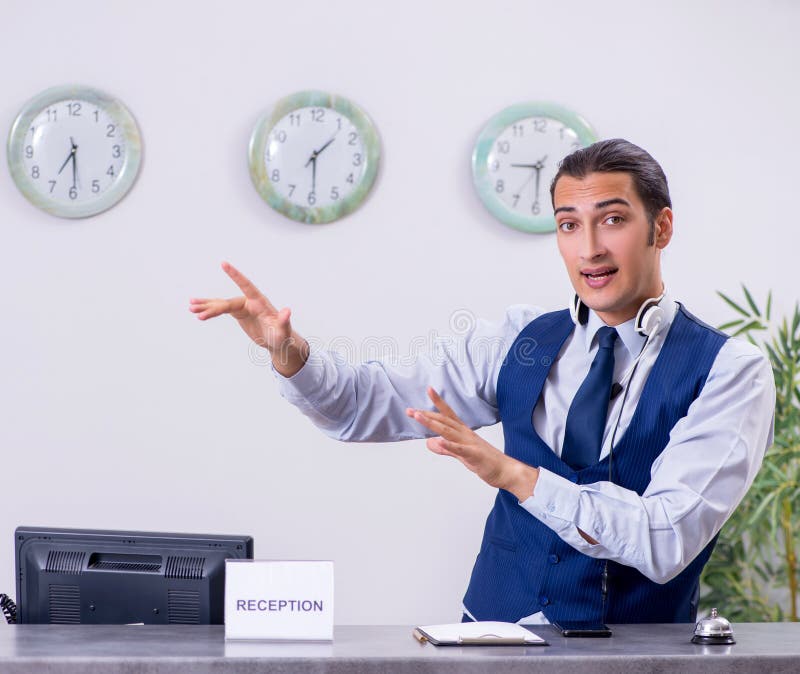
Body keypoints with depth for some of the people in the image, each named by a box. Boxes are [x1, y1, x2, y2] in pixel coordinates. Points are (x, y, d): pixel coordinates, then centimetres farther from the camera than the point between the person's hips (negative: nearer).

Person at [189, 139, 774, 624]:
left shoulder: (727, 370, -6)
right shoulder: (523, 341, 6)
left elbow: (667, 542, -16)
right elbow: (368, 406, 5)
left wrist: (512, 473, -22)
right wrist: (289, 351, -14)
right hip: (492, 642, 2)